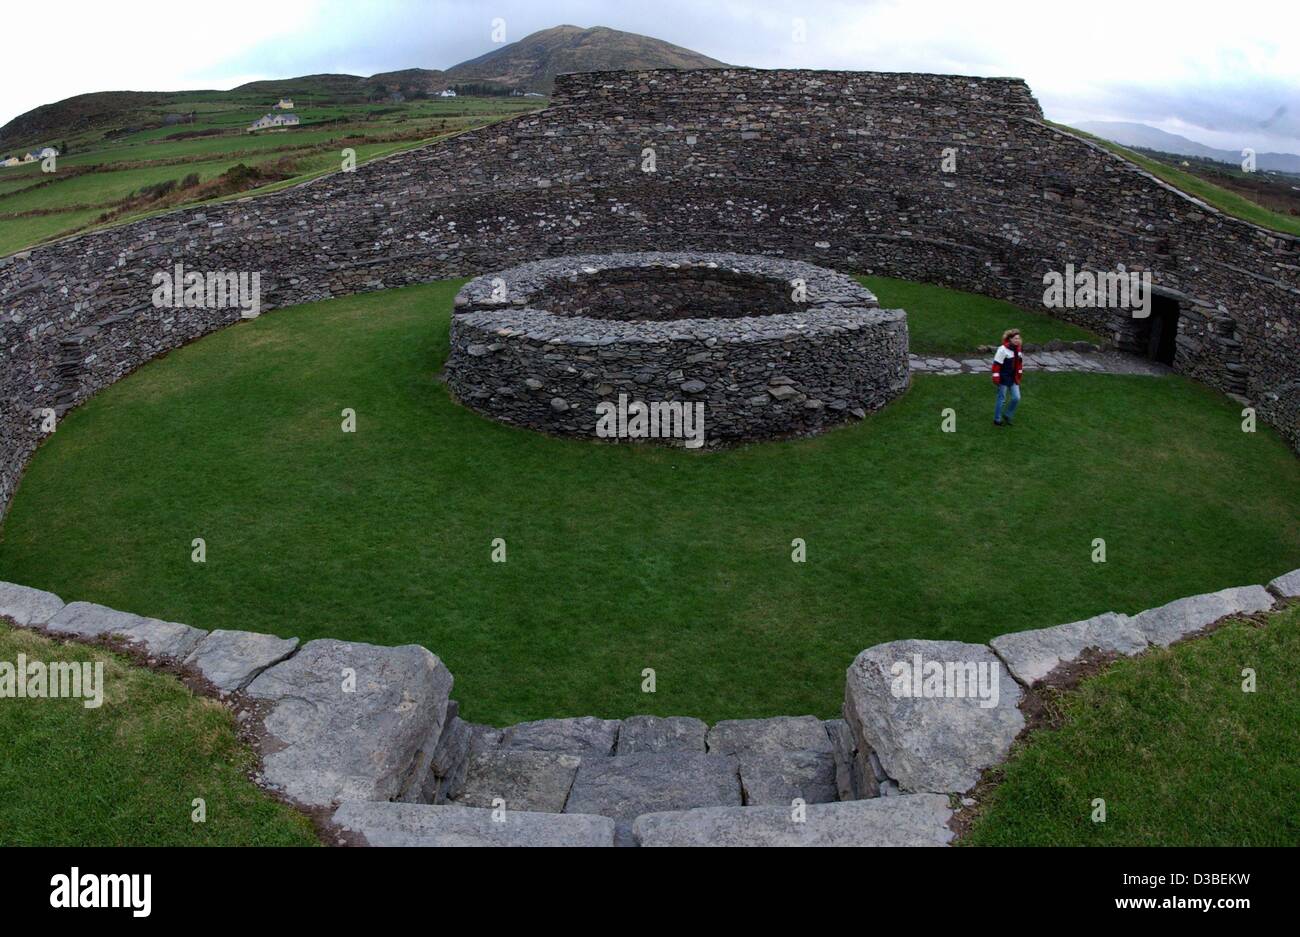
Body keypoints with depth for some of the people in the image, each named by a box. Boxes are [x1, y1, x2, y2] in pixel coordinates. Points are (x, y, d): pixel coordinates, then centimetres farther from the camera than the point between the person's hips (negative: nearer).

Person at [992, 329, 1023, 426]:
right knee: (1002, 399, 5)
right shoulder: (1003, 349, -21)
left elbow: (1019, 362, 15)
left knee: (1016, 398, 5)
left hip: (1013, 378, 7)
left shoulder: (1017, 348, 3)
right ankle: (997, 420, 20)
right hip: (1004, 379, -7)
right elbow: (996, 364, -19)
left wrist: (1019, 373, 17)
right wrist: (996, 378, -19)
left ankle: (1007, 415, 25)